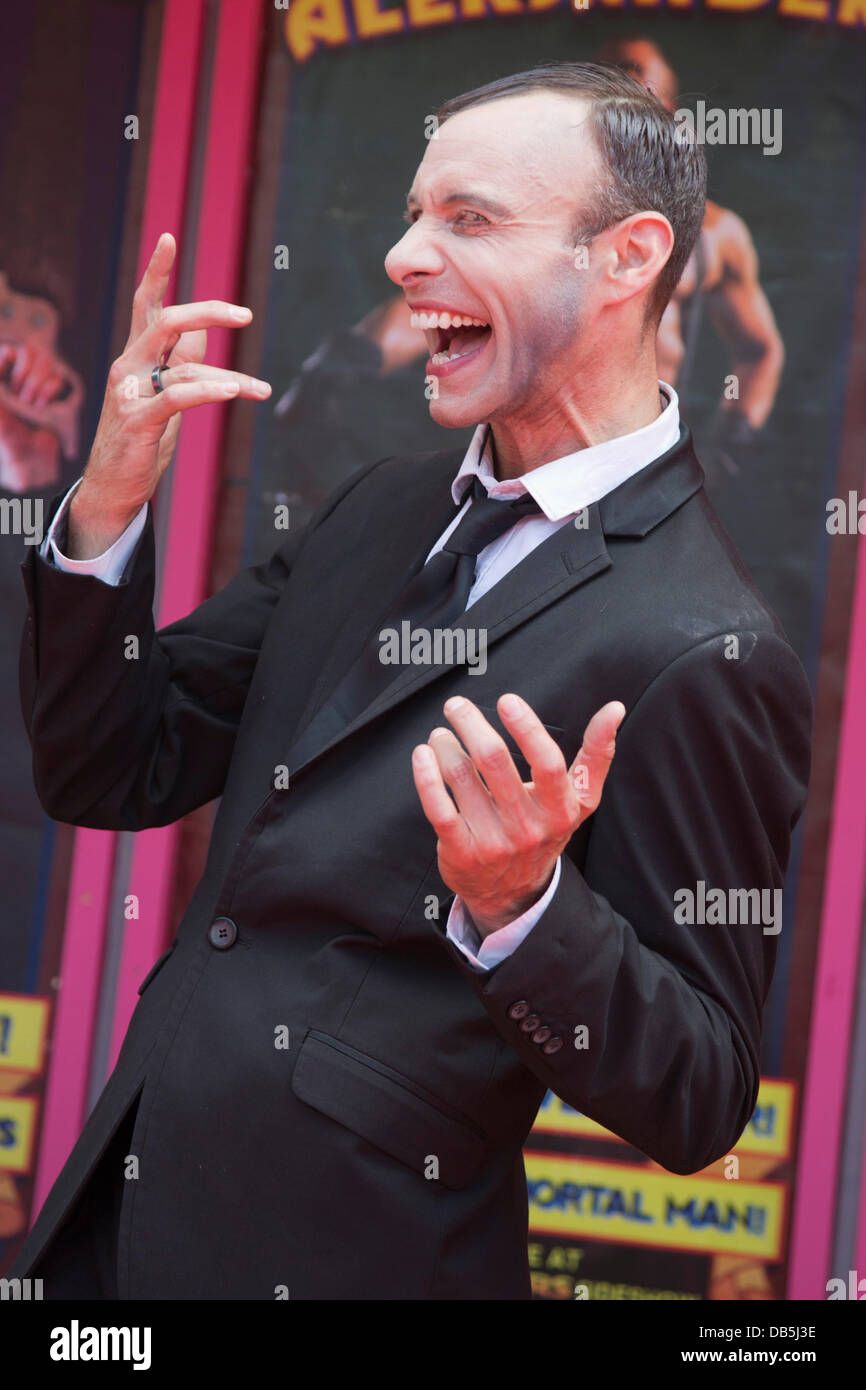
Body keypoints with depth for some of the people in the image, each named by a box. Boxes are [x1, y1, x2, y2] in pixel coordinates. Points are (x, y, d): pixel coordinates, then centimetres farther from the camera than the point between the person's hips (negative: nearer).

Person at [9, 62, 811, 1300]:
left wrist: (521, 906, -32)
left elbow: (698, 1105, -15)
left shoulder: (698, 652, -17)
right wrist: (107, 504, -6)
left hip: (345, 1258, -7)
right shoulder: (382, 510, 7)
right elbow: (114, 777, 8)